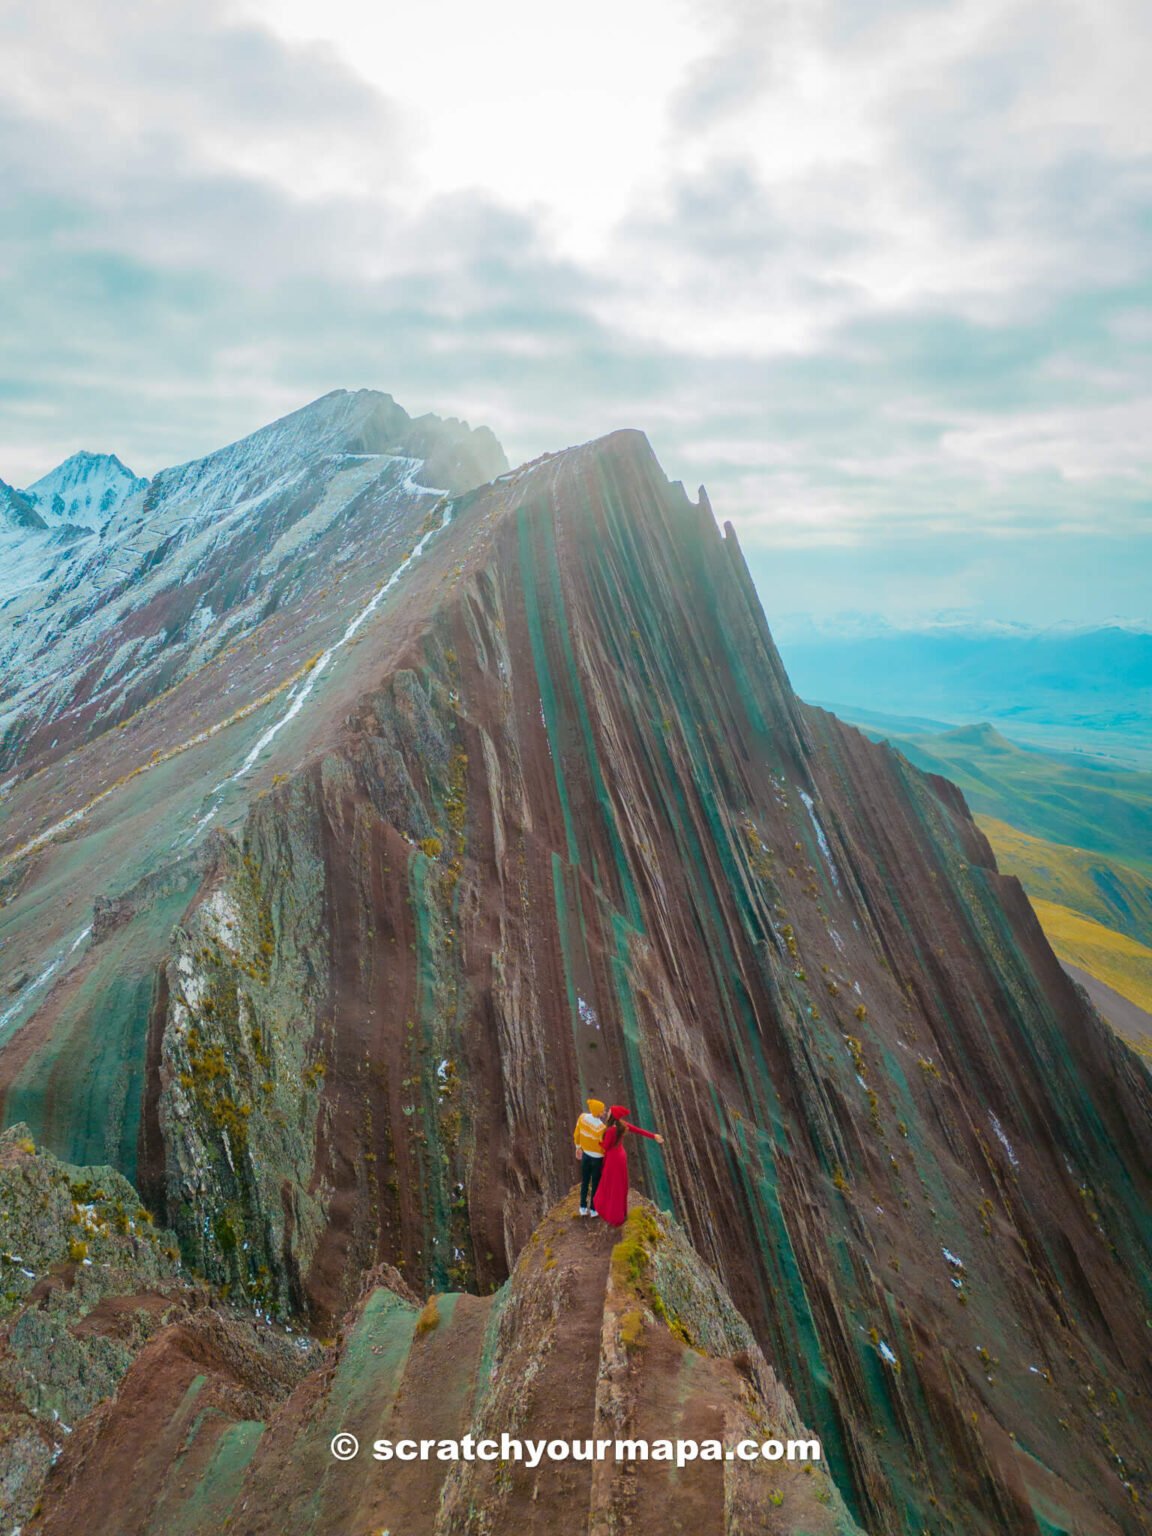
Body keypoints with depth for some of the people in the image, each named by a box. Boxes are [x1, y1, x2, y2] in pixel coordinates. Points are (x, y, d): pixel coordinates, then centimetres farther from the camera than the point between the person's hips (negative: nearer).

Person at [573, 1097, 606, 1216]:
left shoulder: (582, 1117, -16)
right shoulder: (601, 1127, -32)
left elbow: (576, 1134, -2)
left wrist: (578, 1147, 15)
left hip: (585, 1155, 5)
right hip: (597, 1158, -5)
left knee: (584, 1182, 22)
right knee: (595, 1184, 16)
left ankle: (583, 1208, 35)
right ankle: (593, 1209, 32)